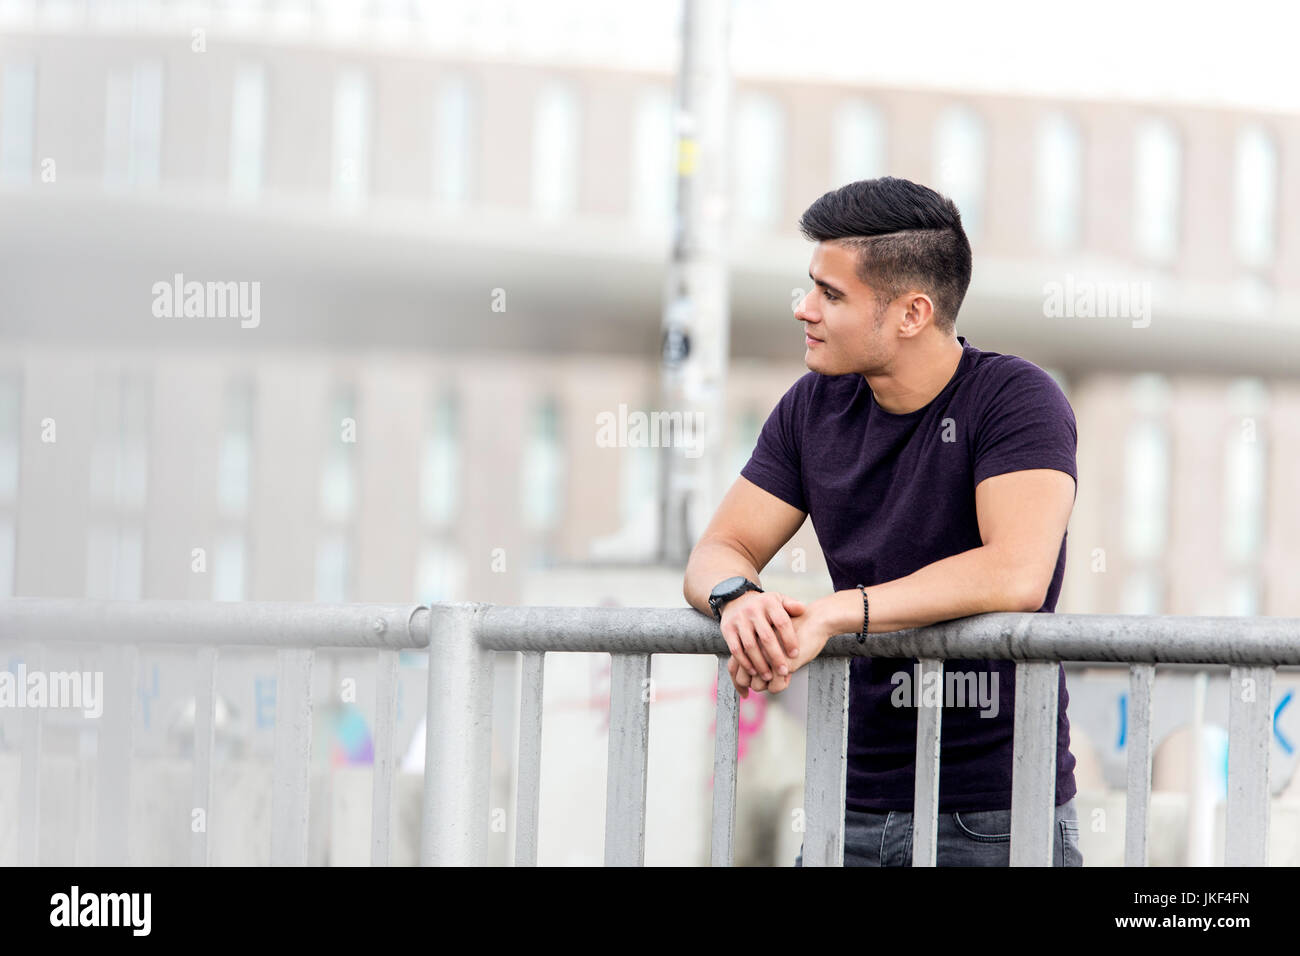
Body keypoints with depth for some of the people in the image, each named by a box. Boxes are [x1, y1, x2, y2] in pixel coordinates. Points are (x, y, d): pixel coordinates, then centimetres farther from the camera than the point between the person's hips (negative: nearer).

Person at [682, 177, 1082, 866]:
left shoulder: (1017, 399, -11)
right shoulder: (815, 407, 7)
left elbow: (1017, 574, -26)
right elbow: (718, 551, 6)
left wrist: (832, 614, -27)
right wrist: (737, 598, -19)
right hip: (858, 805, 5)